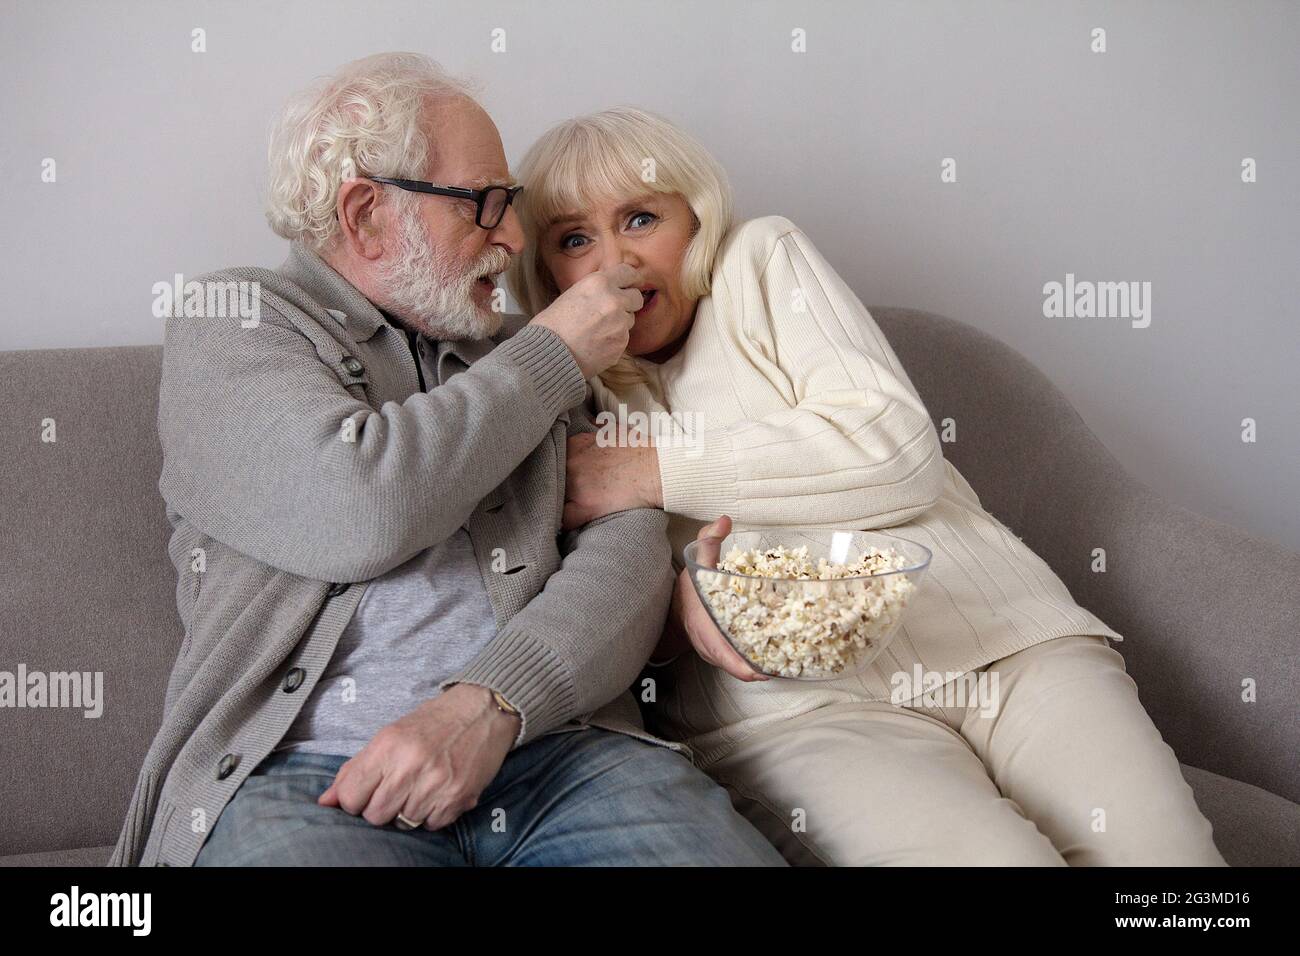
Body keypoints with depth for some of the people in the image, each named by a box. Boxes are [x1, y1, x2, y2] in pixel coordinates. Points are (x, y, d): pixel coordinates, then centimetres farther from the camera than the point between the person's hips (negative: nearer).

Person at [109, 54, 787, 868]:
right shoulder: (228, 324, 6)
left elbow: (627, 545, 5)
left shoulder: (507, 352, 19)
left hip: (560, 753, 4)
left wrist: (486, 705, -13)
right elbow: (357, 511, -13)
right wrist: (553, 354, -1)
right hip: (303, 772, -3)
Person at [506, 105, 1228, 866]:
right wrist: (677, 604, -13)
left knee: (1162, 849, -22)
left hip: (1005, 638, 1)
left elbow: (902, 454, -2)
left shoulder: (764, 260, 14)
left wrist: (662, 470, -5)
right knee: (990, 854, -30)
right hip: (796, 704, 0)